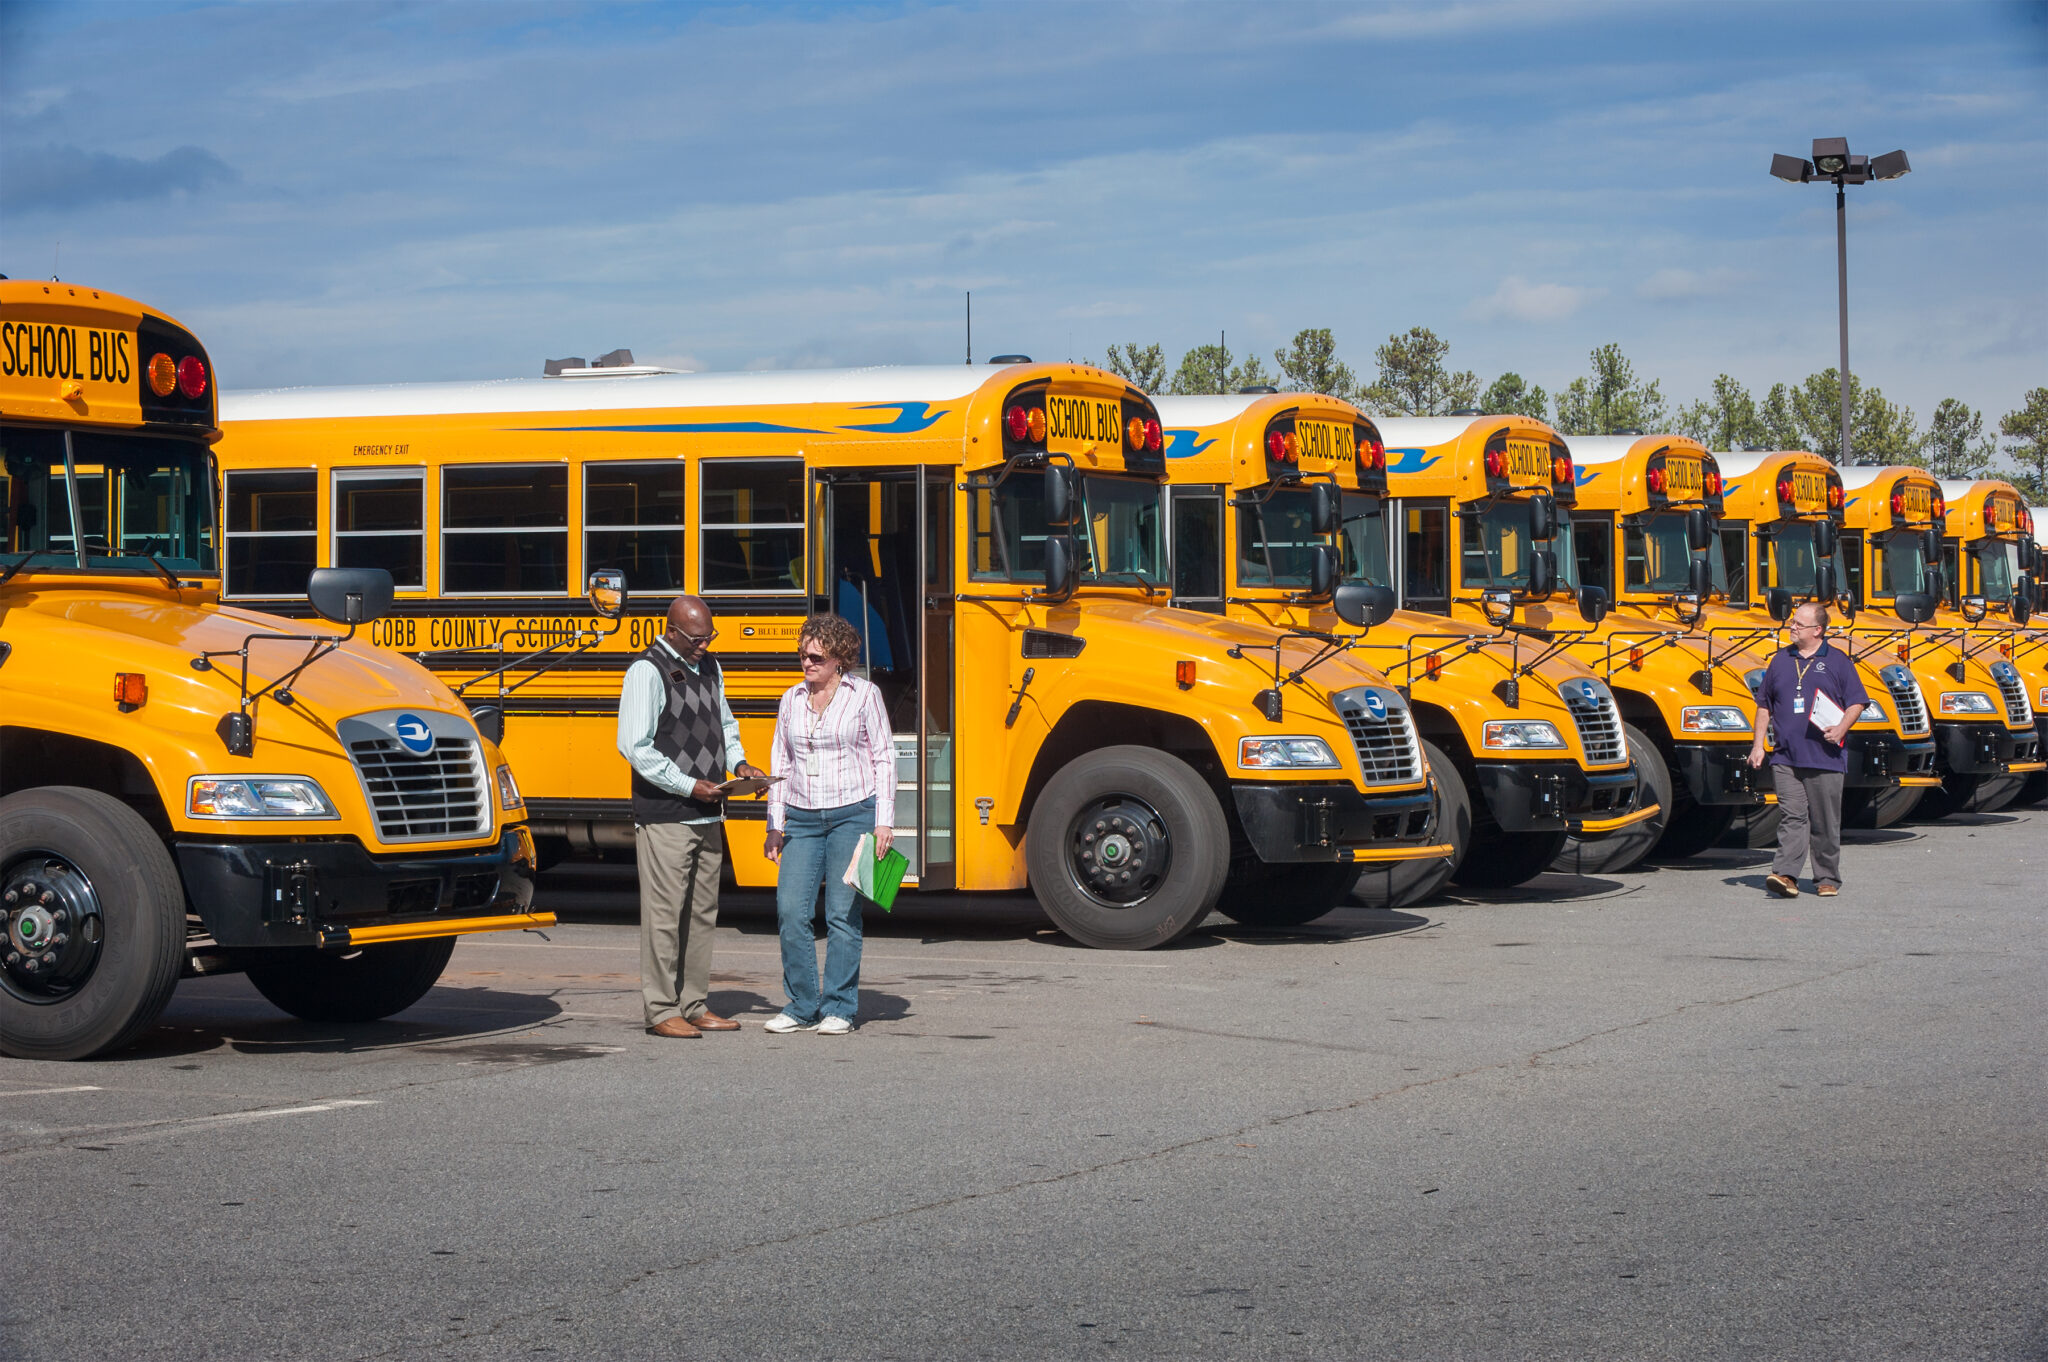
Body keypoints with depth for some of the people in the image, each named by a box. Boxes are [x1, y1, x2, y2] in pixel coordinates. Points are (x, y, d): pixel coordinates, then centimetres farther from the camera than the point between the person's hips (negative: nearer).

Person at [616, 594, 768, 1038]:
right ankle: (661, 1010, 0)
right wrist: (688, 785, -17)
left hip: (708, 814, 8)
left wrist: (738, 761, 6)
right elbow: (634, 746, -15)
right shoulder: (647, 671, -10)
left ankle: (694, 1005, 18)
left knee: (703, 910, 10)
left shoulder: (710, 667, 14)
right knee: (664, 911, -5)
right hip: (664, 816, -8)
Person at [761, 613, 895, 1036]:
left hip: (853, 815, -4)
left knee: (843, 914, -3)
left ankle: (840, 1009, 6)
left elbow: (884, 759, 0)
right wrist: (774, 824, 10)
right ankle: (802, 1007, 6)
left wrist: (883, 822, -6)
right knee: (791, 910, -5)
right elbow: (780, 763, 15)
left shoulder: (865, 695, -1)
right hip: (802, 819, 4)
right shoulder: (791, 699, 11)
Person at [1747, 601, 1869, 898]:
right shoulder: (1781, 660, 12)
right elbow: (1764, 705, 17)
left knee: (1826, 821, 4)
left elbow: (1856, 702, 3)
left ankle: (1827, 879, 15)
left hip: (1825, 759, -2)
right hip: (1786, 758, 2)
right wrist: (1758, 744, 11)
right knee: (1792, 816, -7)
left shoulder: (1837, 662, 2)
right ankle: (1785, 875, -15)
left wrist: (1841, 728, -15)